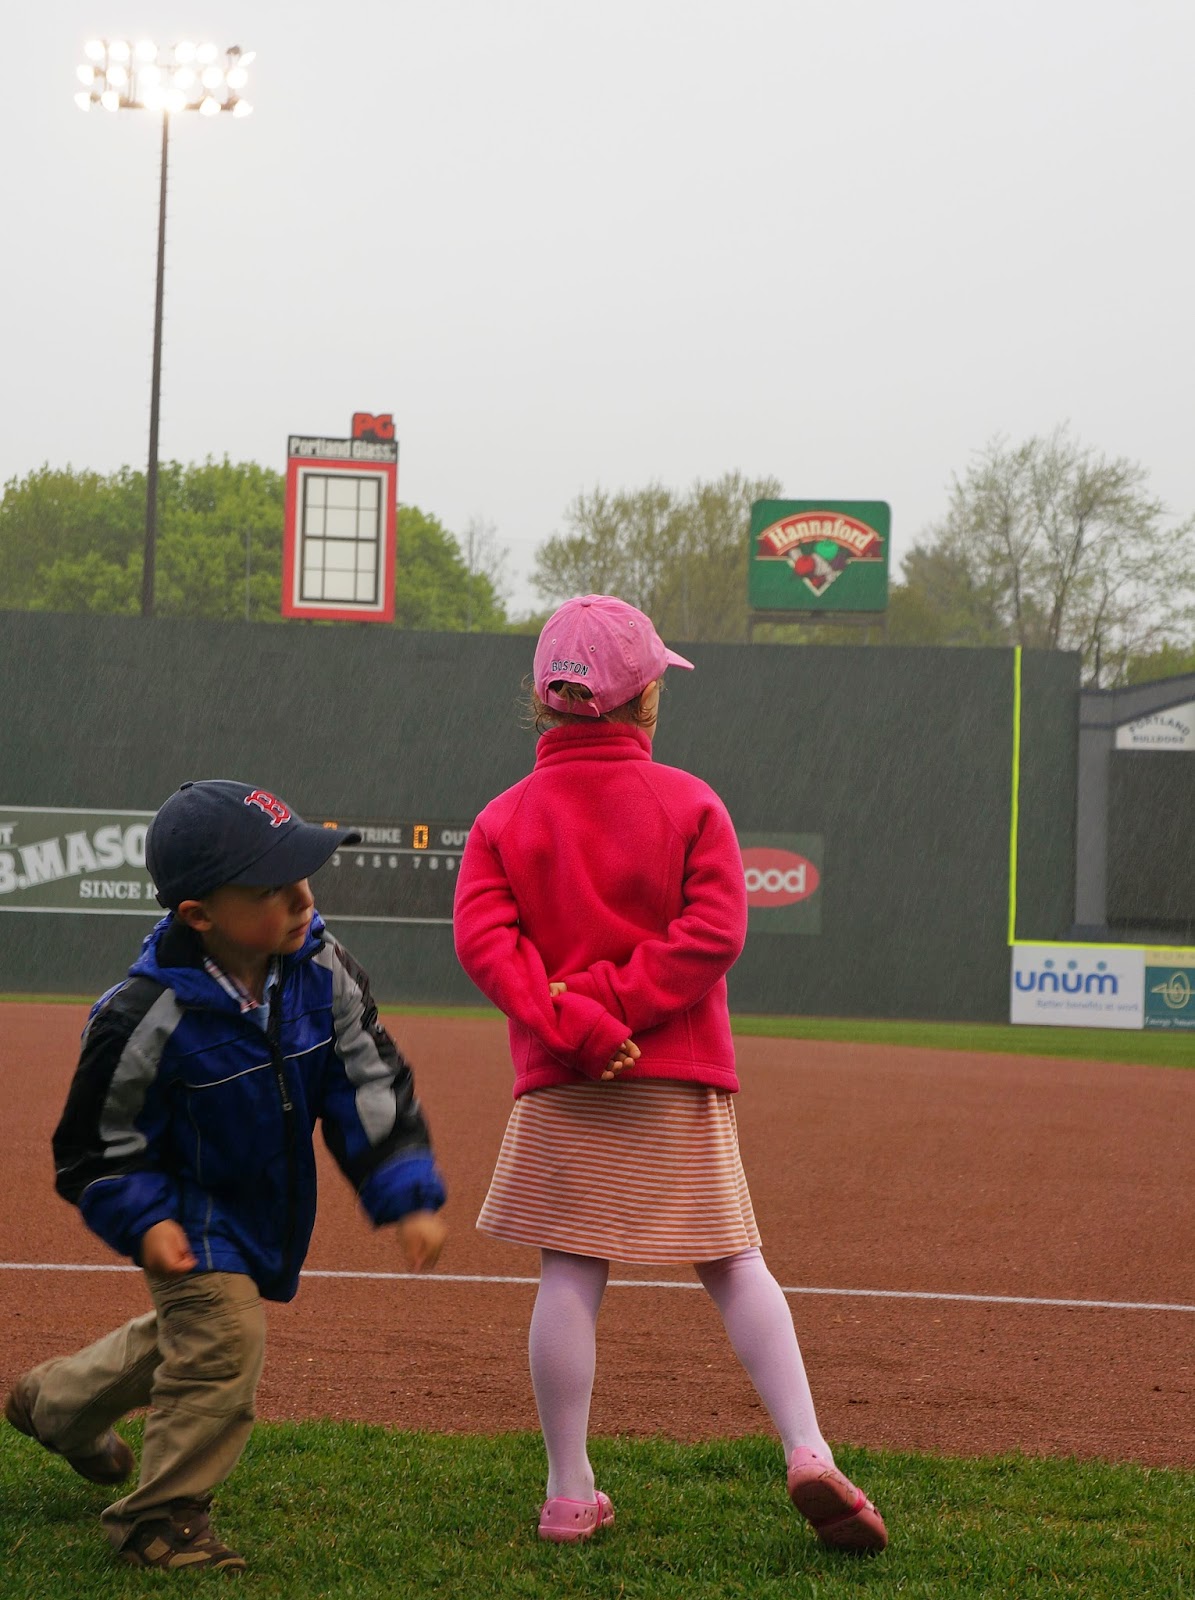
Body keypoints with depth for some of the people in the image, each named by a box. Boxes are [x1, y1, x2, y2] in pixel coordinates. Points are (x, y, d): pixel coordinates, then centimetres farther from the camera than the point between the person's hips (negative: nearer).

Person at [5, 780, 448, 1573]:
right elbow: (99, 1143, -18)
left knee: (186, 1333, 23)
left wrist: (410, 1196, -17)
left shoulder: (322, 970, -19)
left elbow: (371, 1085, -10)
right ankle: (161, 1518, 0)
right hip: (187, 1206, -6)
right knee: (223, 1336, -19)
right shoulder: (147, 1018, -32)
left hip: (272, 1203, 7)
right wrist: (141, 1222, -29)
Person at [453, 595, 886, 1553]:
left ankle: (570, 1494, 4)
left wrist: (573, 1023, -14)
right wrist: (606, 1004, -11)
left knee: (569, 1276, 2)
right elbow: (714, 929, -10)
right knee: (734, 1265, 7)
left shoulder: (506, 817, 5)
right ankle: (809, 1456, -3)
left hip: (561, 1085, 1)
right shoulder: (690, 803, 1)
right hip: (681, 1080, -1)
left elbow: (483, 937, -8)